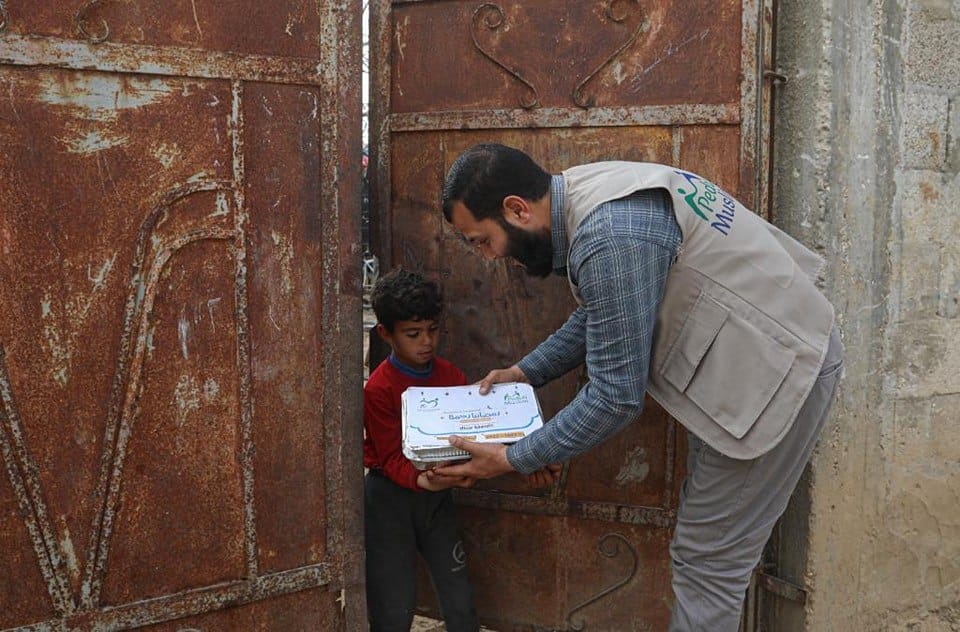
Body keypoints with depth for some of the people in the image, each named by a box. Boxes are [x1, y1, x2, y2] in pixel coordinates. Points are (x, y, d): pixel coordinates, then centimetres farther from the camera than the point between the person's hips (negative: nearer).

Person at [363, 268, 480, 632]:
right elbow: (391, 458, -17)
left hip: (437, 495, 5)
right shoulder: (378, 389, -16)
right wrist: (422, 480, -37)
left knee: (460, 601, 7)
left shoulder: (451, 376, -1)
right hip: (390, 496, -4)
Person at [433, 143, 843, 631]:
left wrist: (513, 459, -14)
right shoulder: (580, 193, 2)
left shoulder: (610, 240, -29)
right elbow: (599, 315, 19)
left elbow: (617, 395, -23)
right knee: (704, 548, 18)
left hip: (777, 370, -10)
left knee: (707, 559, -1)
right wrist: (526, 372, 14)